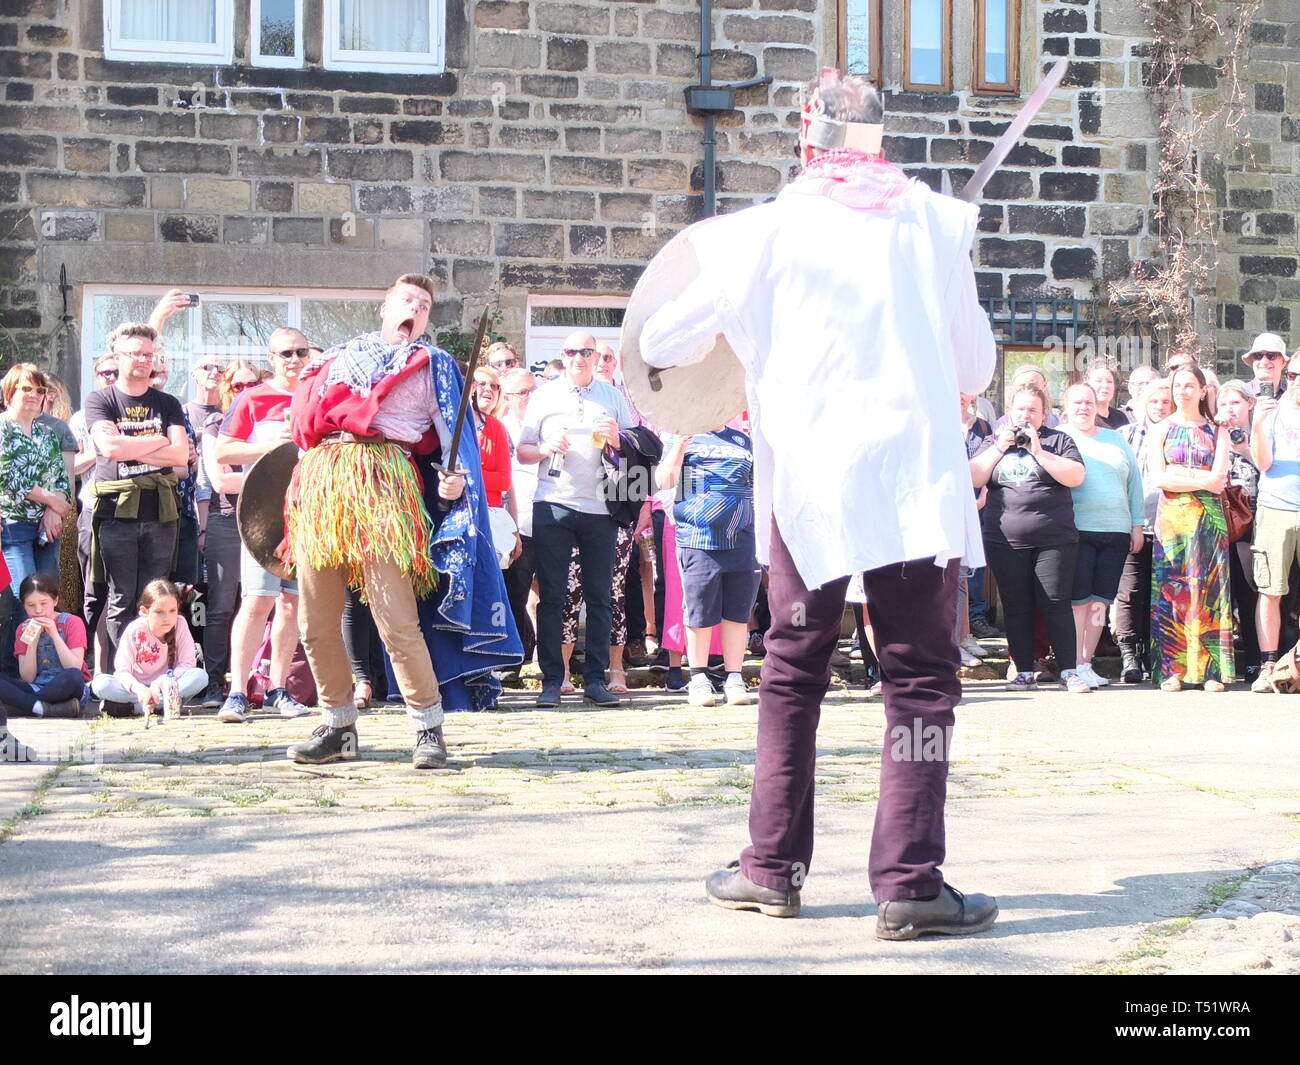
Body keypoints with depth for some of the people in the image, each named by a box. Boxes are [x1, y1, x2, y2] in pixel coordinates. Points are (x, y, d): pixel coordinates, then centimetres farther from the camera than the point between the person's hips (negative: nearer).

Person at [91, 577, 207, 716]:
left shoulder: (180, 624, -9)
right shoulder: (134, 630, -12)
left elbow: (186, 664, -11)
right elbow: (122, 671, -17)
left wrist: (159, 684, -25)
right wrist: (139, 689, -38)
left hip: (166, 686, 2)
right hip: (137, 686, -1)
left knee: (200, 676, -28)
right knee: (100, 683, -28)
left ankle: (134, 707, -27)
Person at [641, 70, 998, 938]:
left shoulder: (765, 230, 5)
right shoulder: (934, 219, 7)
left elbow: (662, 344, 13)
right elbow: (976, 367, 12)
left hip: (807, 476, 1)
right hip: (917, 474, -1)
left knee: (793, 672, 14)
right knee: (920, 678, 2)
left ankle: (775, 868, 17)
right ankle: (910, 882, -5)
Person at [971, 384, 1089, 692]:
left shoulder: (1057, 440, 8)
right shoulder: (994, 442, 16)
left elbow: (1076, 477, -7)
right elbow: (973, 479, 2)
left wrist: (1038, 451, -12)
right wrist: (1000, 447, -5)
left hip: (1053, 540, -2)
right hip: (1005, 541, 2)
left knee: (1056, 604, -4)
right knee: (1016, 608, 5)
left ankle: (1068, 671, 2)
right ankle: (1024, 673, 11)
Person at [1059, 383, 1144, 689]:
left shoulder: (1115, 440, 18)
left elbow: (1134, 483, 18)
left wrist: (1137, 525, 11)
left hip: (1116, 531, 4)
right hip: (1076, 531, -4)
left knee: (1100, 601, 4)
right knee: (1078, 600, -7)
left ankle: (1086, 663, 10)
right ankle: (1075, 666, -4)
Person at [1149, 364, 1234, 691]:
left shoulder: (1217, 432, 11)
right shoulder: (1161, 430, 10)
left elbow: (1219, 478, -2)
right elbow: (1159, 478, -3)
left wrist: (1178, 473, -7)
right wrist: (1202, 481, -7)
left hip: (1208, 519, 0)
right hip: (1171, 518, 0)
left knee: (1208, 587, -4)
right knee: (1170, 590, -5)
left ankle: (1211, 670, -3)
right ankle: (1171, 670, -4)